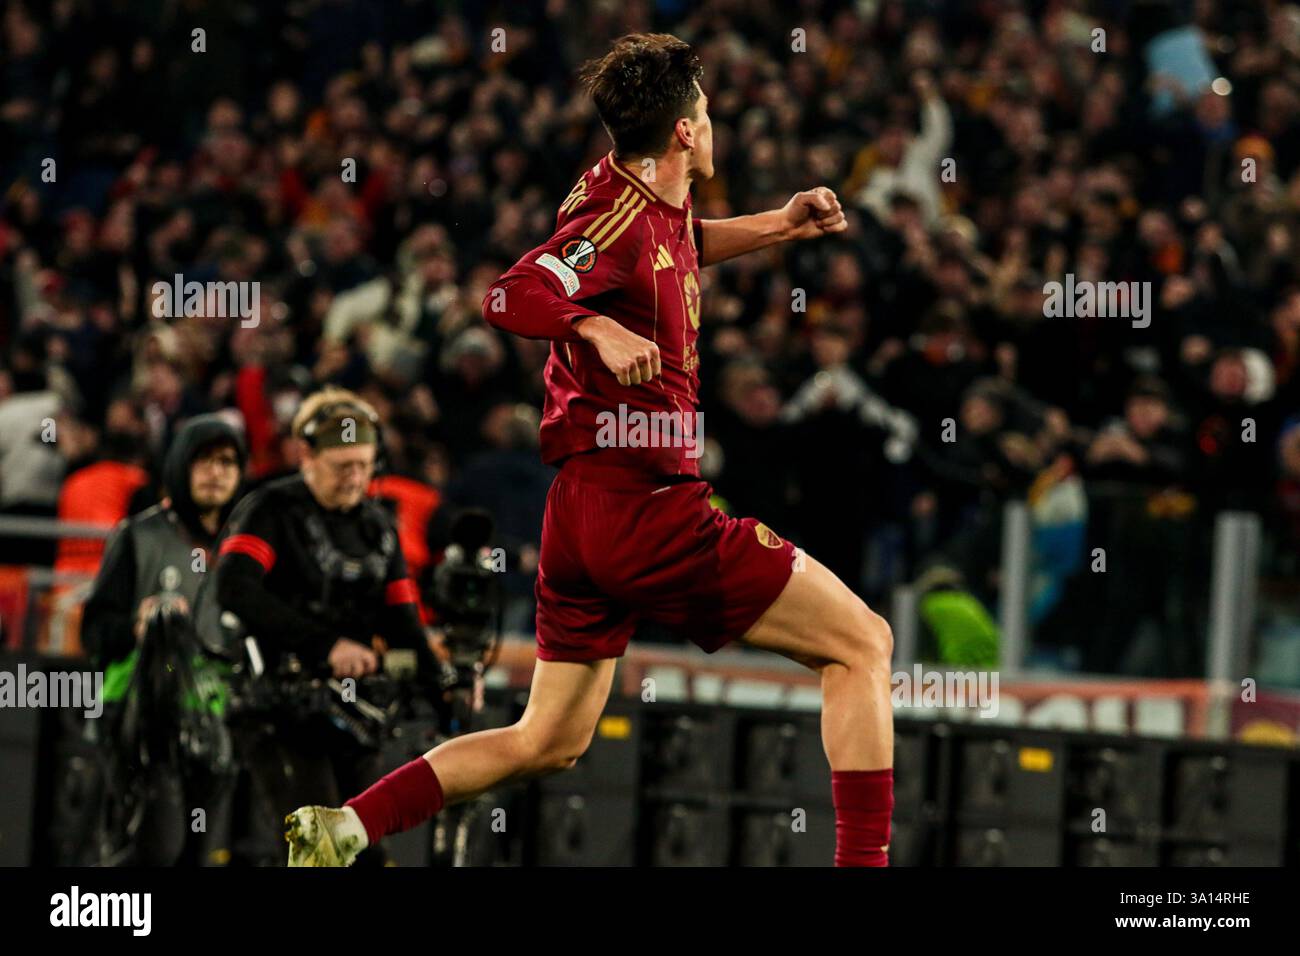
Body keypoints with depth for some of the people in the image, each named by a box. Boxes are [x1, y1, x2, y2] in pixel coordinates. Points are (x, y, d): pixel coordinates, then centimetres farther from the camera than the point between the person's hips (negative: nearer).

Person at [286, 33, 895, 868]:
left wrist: (776, 227, 26)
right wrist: (599, 329, -38)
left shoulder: (652, 203, 13)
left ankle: (342, 829, 8)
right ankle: (863, 858, -11)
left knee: (549, 742, 15)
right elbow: (509, 297, -26)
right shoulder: (623, 219, -14)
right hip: (646, 507, -10)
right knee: (862, 642, -4)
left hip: (583, 512, 10)